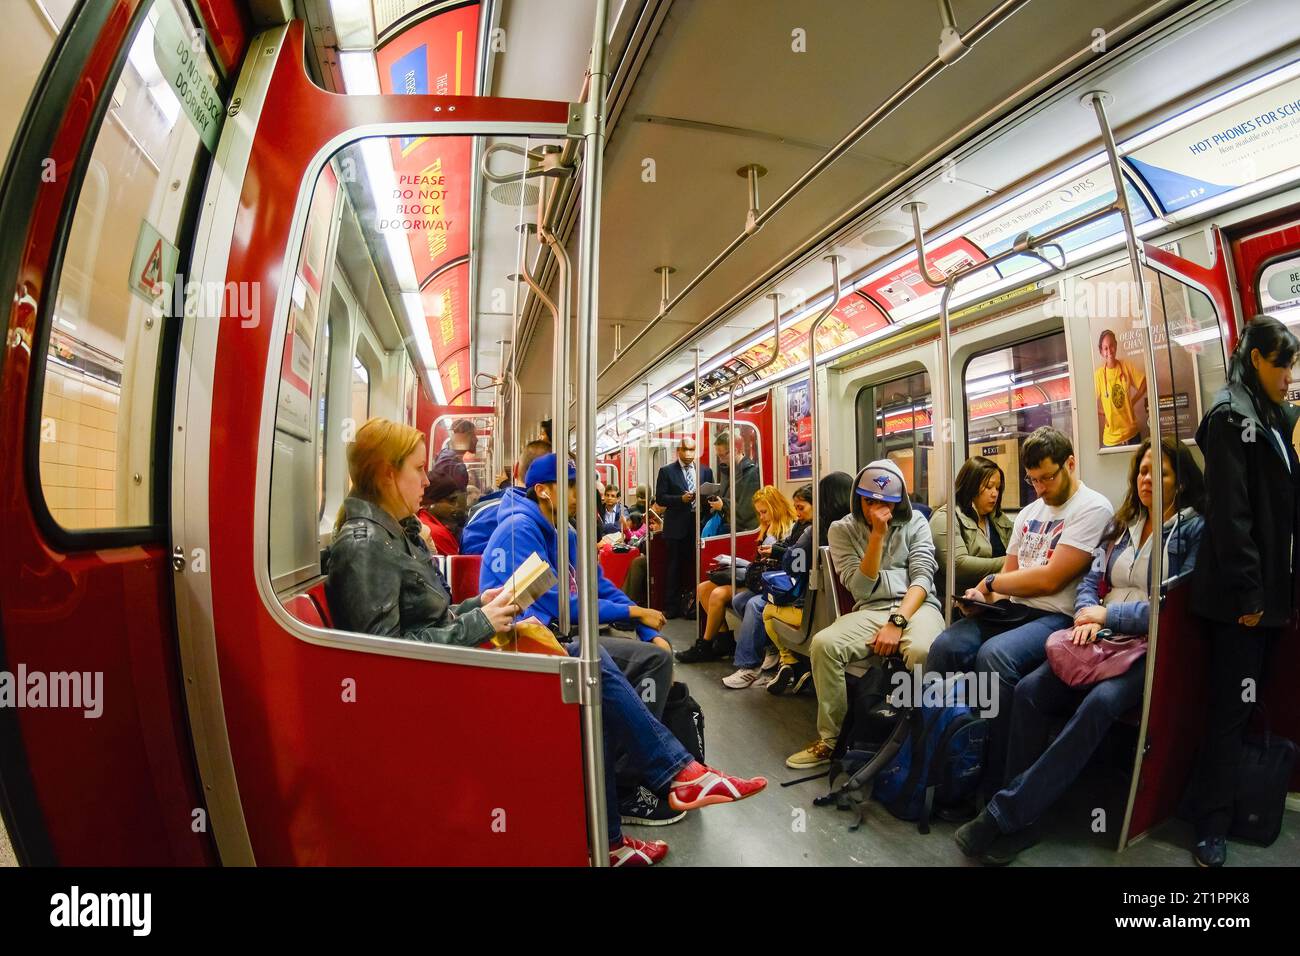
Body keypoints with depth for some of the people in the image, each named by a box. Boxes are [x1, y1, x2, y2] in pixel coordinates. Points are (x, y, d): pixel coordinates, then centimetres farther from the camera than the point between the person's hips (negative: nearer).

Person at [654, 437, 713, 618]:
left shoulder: (705, 471, 11)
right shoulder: (666, 471, 2)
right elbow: (660, 498, -4)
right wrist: (681, 498, -17)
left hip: (698, 525, 3)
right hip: (676, 526, -2)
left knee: (695, 567, 7)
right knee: (673, 568, 4)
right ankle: (672, 606, 12)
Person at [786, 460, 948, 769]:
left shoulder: (915, 522, 10)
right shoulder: (842, 529, 8)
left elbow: (922, 576, -2)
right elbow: (861, 588, -1)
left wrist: (898, 622, -16)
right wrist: (877, 535, -9)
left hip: (917, 606, -1)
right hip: (870, 612, 1)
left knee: (922, 650, -37)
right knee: (823, 644, -28)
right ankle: (830, 738, -11)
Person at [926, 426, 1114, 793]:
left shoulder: (1093, 508, -6)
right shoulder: (1029, 512, 20)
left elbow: (1049, 579, -15)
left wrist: (991, 582, -3)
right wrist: (986, 594, -3)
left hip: (1056, 617, -7)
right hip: (1013, 611, 7)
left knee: (994, 655, -33)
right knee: (945, 647, -19)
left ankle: (994, 782, -19)